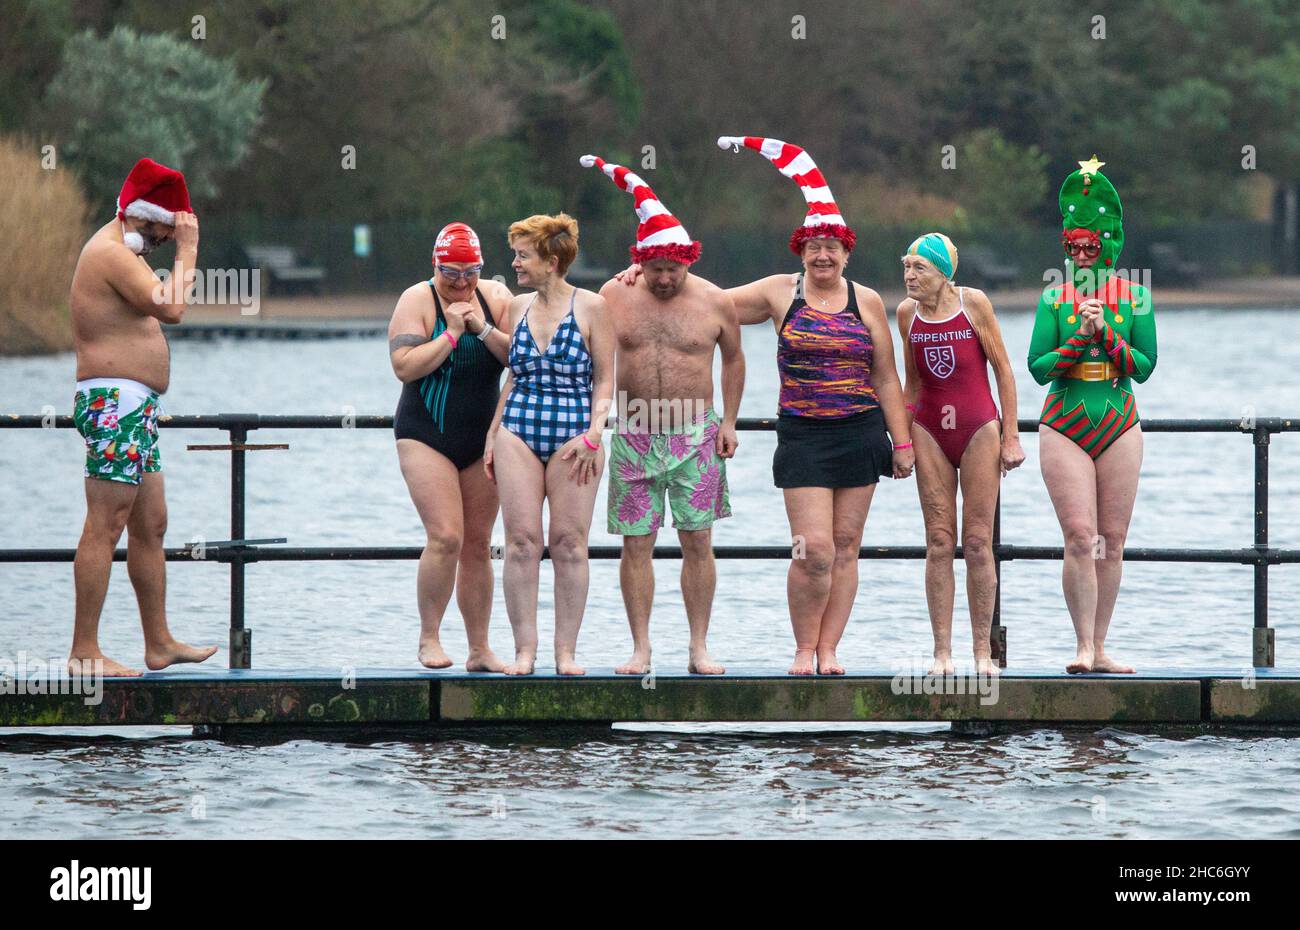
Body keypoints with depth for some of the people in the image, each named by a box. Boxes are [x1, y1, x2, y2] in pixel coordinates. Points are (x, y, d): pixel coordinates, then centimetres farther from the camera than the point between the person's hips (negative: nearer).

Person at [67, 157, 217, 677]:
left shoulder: (120, 251, 20)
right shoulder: (112, 253, -14)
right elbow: (170, 307, -22)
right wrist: (187, 251, -14)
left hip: (134, 409, 11)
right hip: (115, 401, -11)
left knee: (150, 526, 14)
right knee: (105, 527, -12)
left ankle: (159, 644, 20)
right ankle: (84, 652, -13)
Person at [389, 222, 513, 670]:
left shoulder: (496, 298, 5)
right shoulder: (417, 300, -6)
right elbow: (405, 366, -16)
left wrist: (485, 330, -15)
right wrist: (452, 332, -17)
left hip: (483, 440, 4)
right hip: (427, 436, -4)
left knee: (478, 545, 7)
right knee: (446, 537, -16)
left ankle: (479, 649, 13)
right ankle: (428, 637, -3)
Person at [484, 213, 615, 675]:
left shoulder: (590, 307, -2)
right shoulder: (518, 307, 11)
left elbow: (605, 379, 0)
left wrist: (593, 433, -11)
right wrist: (493, 434, 13)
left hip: (573, 434, -3)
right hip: (518, 431, 3)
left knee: (569, 544, -2)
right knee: (521, 541, -3)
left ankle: (567, 650, 4)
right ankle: (524, 649, 1)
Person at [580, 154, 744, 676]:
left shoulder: (714, 303, 0)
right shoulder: (614, 297, 0)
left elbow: (733, 358, 16)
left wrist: (729, 421, 9)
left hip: (695, 436, 0)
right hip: (634, 434, 0)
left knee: (697, 542, -1)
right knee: (636, 544, 0)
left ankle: (700, 649, 5)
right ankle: (640, 649, 6)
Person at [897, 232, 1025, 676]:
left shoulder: (974, 303, -7)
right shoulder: (907, 313, 3)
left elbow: (1002, 368, -2)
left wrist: (1011, 435, -4)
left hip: (978, 427, -3)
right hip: (929, 430, 3)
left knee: (978, 542, -2)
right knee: (939, 541, 0)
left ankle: (983, 651, 3)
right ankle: (942, 652, 2)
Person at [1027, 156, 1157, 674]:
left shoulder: (1133, 299, 4)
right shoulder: (1054, 299, 3)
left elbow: (1144, 366, -1)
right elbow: (1038, 368, -3)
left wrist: (1107, 333, -13)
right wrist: (1079, 339, -15)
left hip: (1119, 425, 1)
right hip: (1065, 427, -1)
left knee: (1112, 542, 3)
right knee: (1080, 537, -11)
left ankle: (1100, 649, 9)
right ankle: (1084, 646, -10)